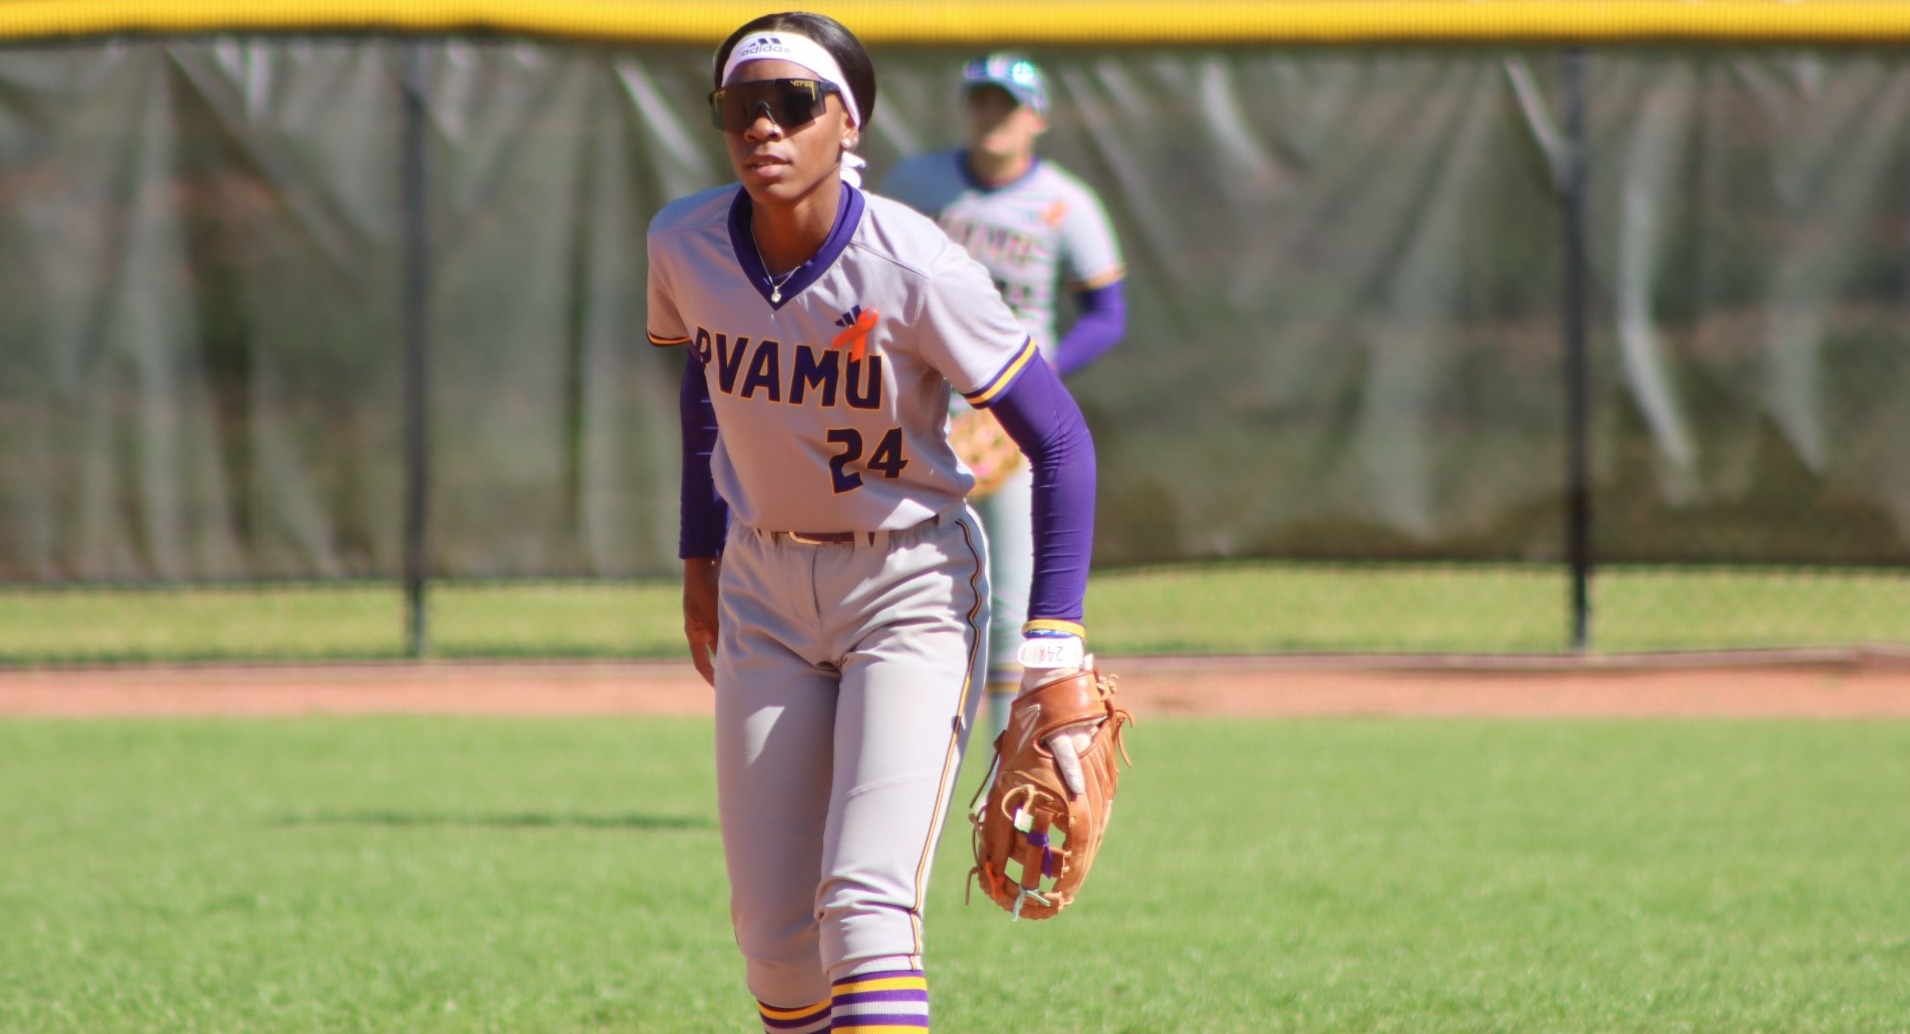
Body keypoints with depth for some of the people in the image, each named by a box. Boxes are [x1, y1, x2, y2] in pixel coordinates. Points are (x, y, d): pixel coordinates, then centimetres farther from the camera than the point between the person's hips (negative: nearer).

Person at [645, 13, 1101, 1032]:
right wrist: (700, 563, 17)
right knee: (775, 940, 2)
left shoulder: (915, 270, -23)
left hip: (912, 592, -5)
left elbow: (1060, 442, -15)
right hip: (765, 590, 5)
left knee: (865, 908, -19)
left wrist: (1052, 651, -19)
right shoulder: (686, 244, -9)